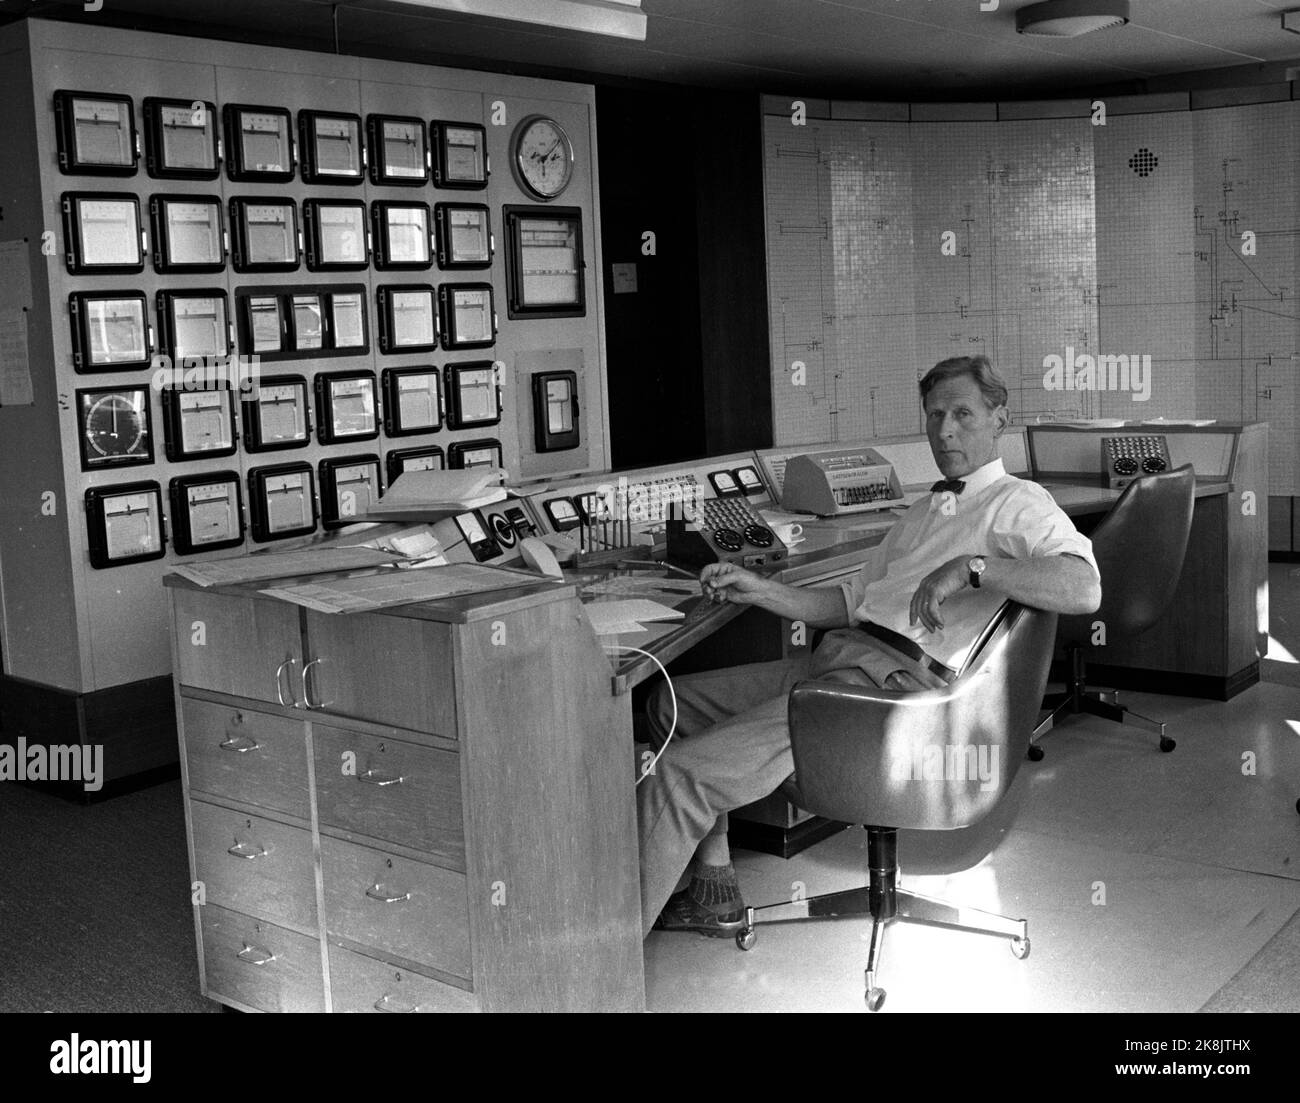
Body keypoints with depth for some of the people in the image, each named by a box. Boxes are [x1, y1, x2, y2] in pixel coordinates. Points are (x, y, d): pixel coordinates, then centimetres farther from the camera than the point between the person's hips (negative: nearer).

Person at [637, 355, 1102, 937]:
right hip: (840, 656, 10)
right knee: (672, 701, 11)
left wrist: (974, 566, -26)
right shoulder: (923, 510, 29)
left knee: (679, 774, -18)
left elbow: (1084, 588, -18)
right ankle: (712, 887, 11)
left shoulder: (1017, 502, 1)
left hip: (893, 677, -10)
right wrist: (758, 589, 15)